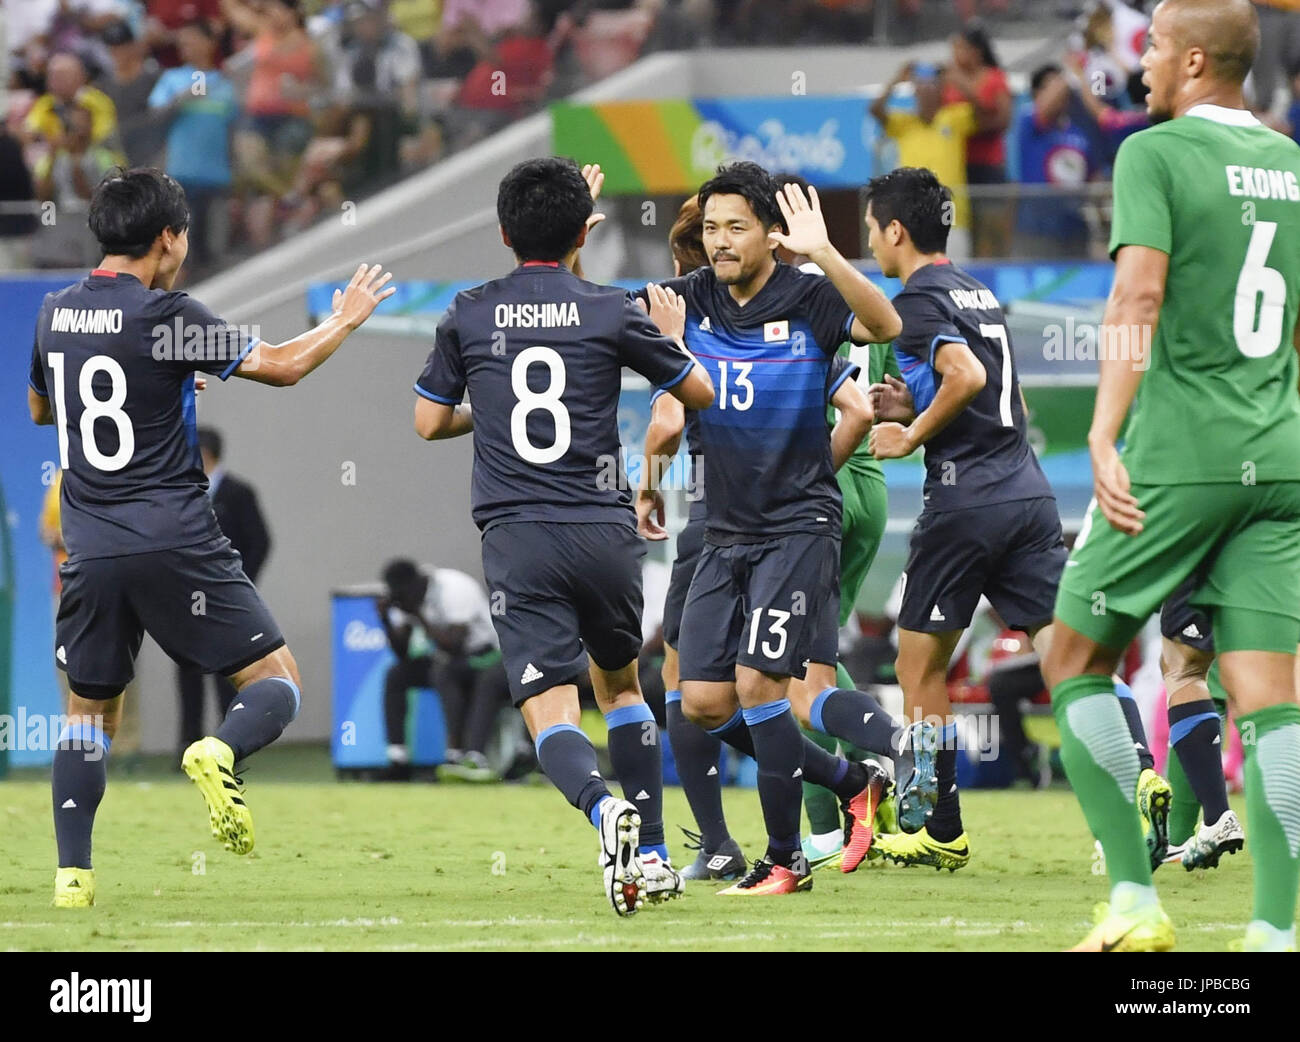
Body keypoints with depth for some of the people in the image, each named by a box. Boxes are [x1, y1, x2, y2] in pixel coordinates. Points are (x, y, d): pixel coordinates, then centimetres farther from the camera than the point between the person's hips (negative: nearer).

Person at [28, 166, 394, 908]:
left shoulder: (55, 315, 8)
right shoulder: (165, 317, -9)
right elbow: (280, 366, -5)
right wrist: (347, 320, 12)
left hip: (92, 550, 5)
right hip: (176, 542, -5)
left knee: (89, 712, 16)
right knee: (276, 683, 4)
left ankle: (73, 872, 4)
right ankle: (221, 753, -27)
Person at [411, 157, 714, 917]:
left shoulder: (469, 315, 4)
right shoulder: (610, 312, 1)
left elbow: (428, 422, 13)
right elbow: (700, 393, 11)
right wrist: (672, 335, 31)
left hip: (517, 539, -1)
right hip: (604, 532, 1)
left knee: (551, 710, -6)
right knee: (621, 684, 23)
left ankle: (603, 808, -36)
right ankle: (652, 856, 20)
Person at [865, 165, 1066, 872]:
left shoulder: (918, 298, -6)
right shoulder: (979, 293, 21)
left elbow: (967, 374, -23)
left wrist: (912, 436, -10)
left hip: (964, 502, -7)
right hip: (1029, 491, 7)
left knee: (921, 665, 7)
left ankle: (938, 829, 11)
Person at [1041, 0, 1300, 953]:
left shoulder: (1156, 154, -5)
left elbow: (1139, 292, -19)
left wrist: (1104, 439, -23)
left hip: (1180, 453, -5)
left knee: (1075, 663, 8)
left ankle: (1136, 906, 1)